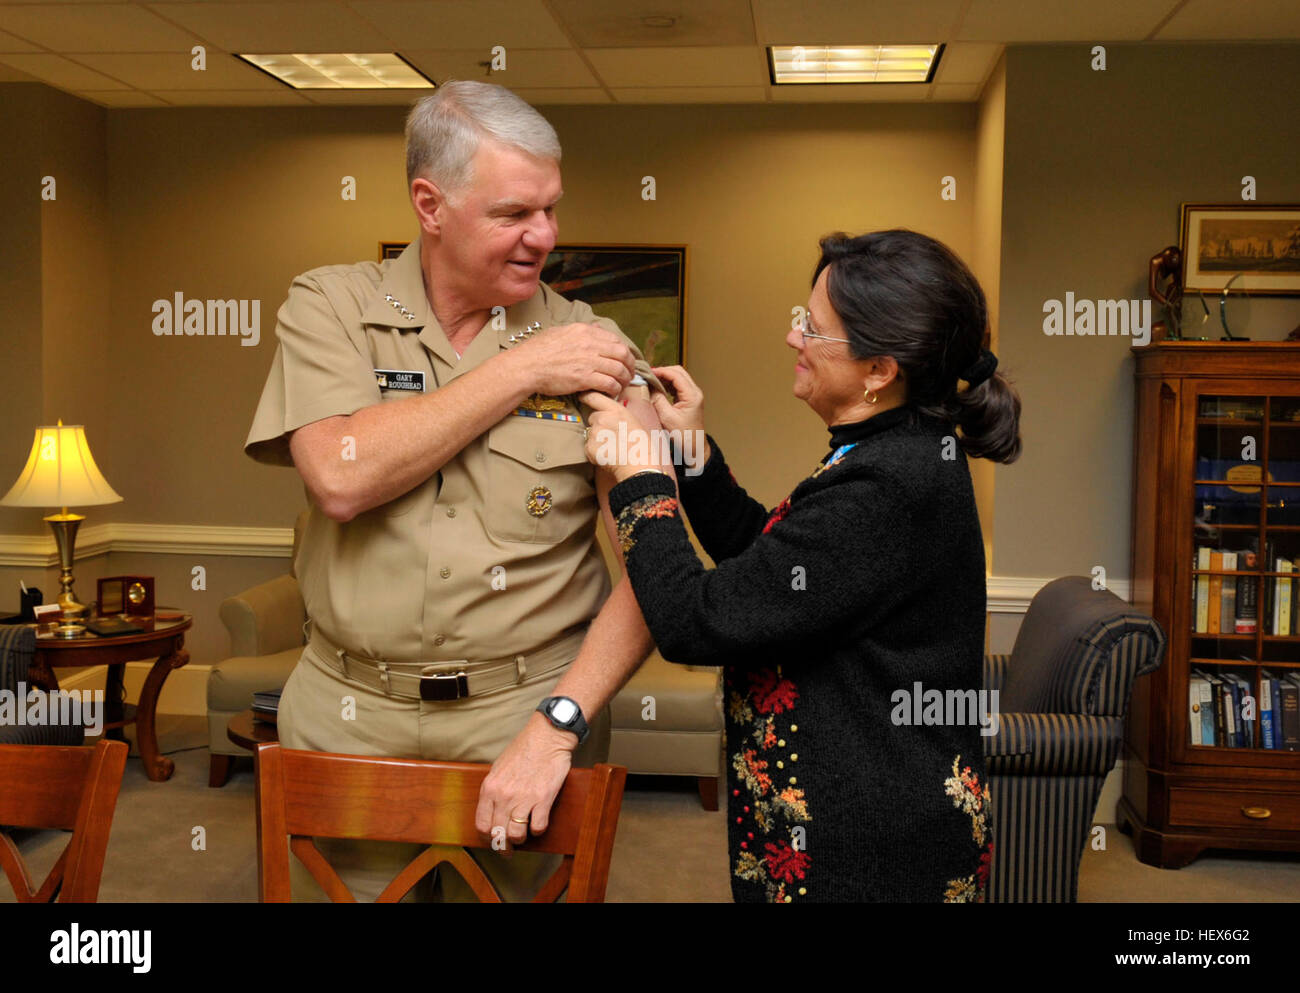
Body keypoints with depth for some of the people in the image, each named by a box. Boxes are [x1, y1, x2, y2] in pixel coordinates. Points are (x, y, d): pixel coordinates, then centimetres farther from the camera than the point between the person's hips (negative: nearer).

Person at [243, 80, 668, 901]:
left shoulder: (595, 346, -5)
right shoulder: (330, 306, -2)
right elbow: (340, 477, -19)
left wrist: (556, 725, -20)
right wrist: (520, 371, -15)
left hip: (531, 708, 0)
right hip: (352, 711, 1)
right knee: (359, 882, 16)